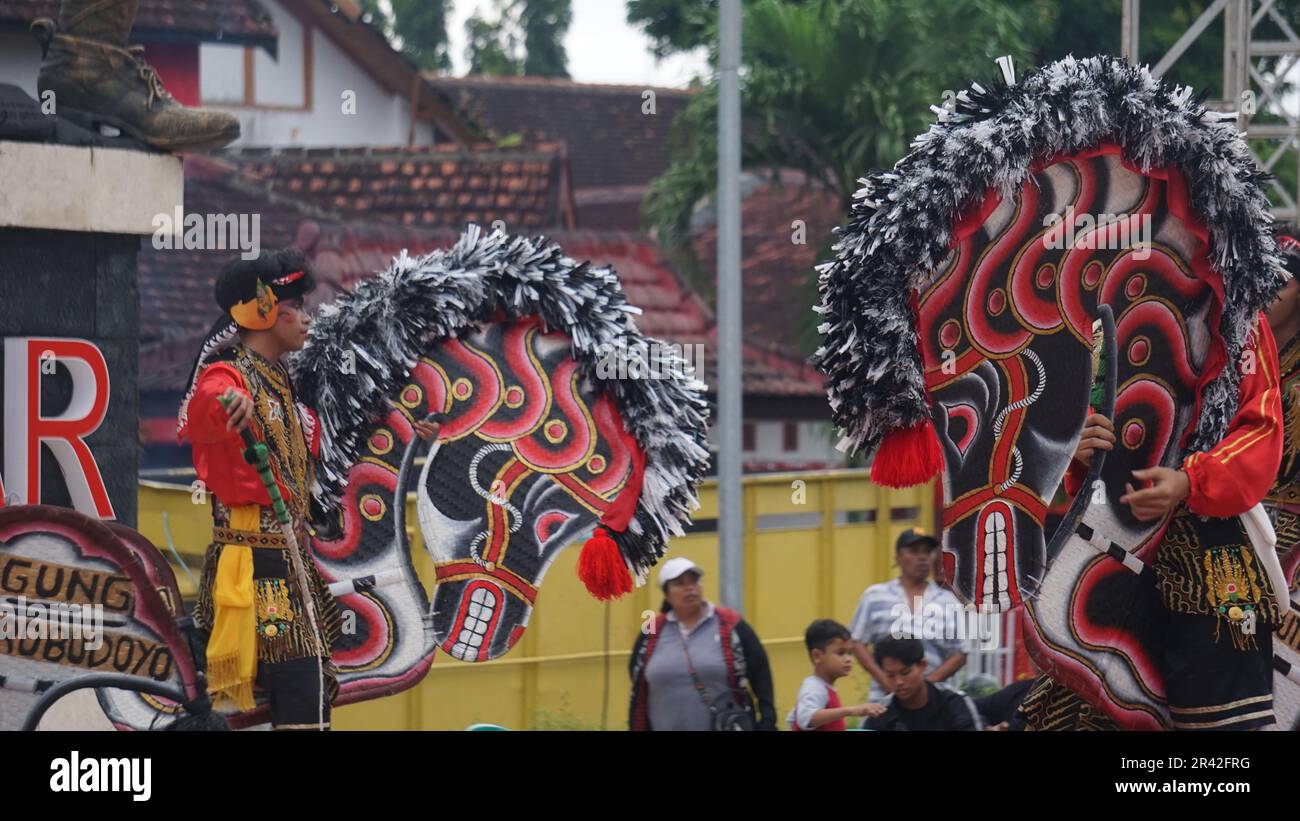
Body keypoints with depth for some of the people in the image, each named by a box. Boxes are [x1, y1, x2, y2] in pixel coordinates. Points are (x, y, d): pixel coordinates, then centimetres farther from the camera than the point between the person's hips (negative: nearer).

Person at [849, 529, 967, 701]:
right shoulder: (875, 596, 9)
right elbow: (858, 643, 7)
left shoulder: (948, 602, 10)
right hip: (884, 698, 0)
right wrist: (884, 679, -7)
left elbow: (959, 654, 8)